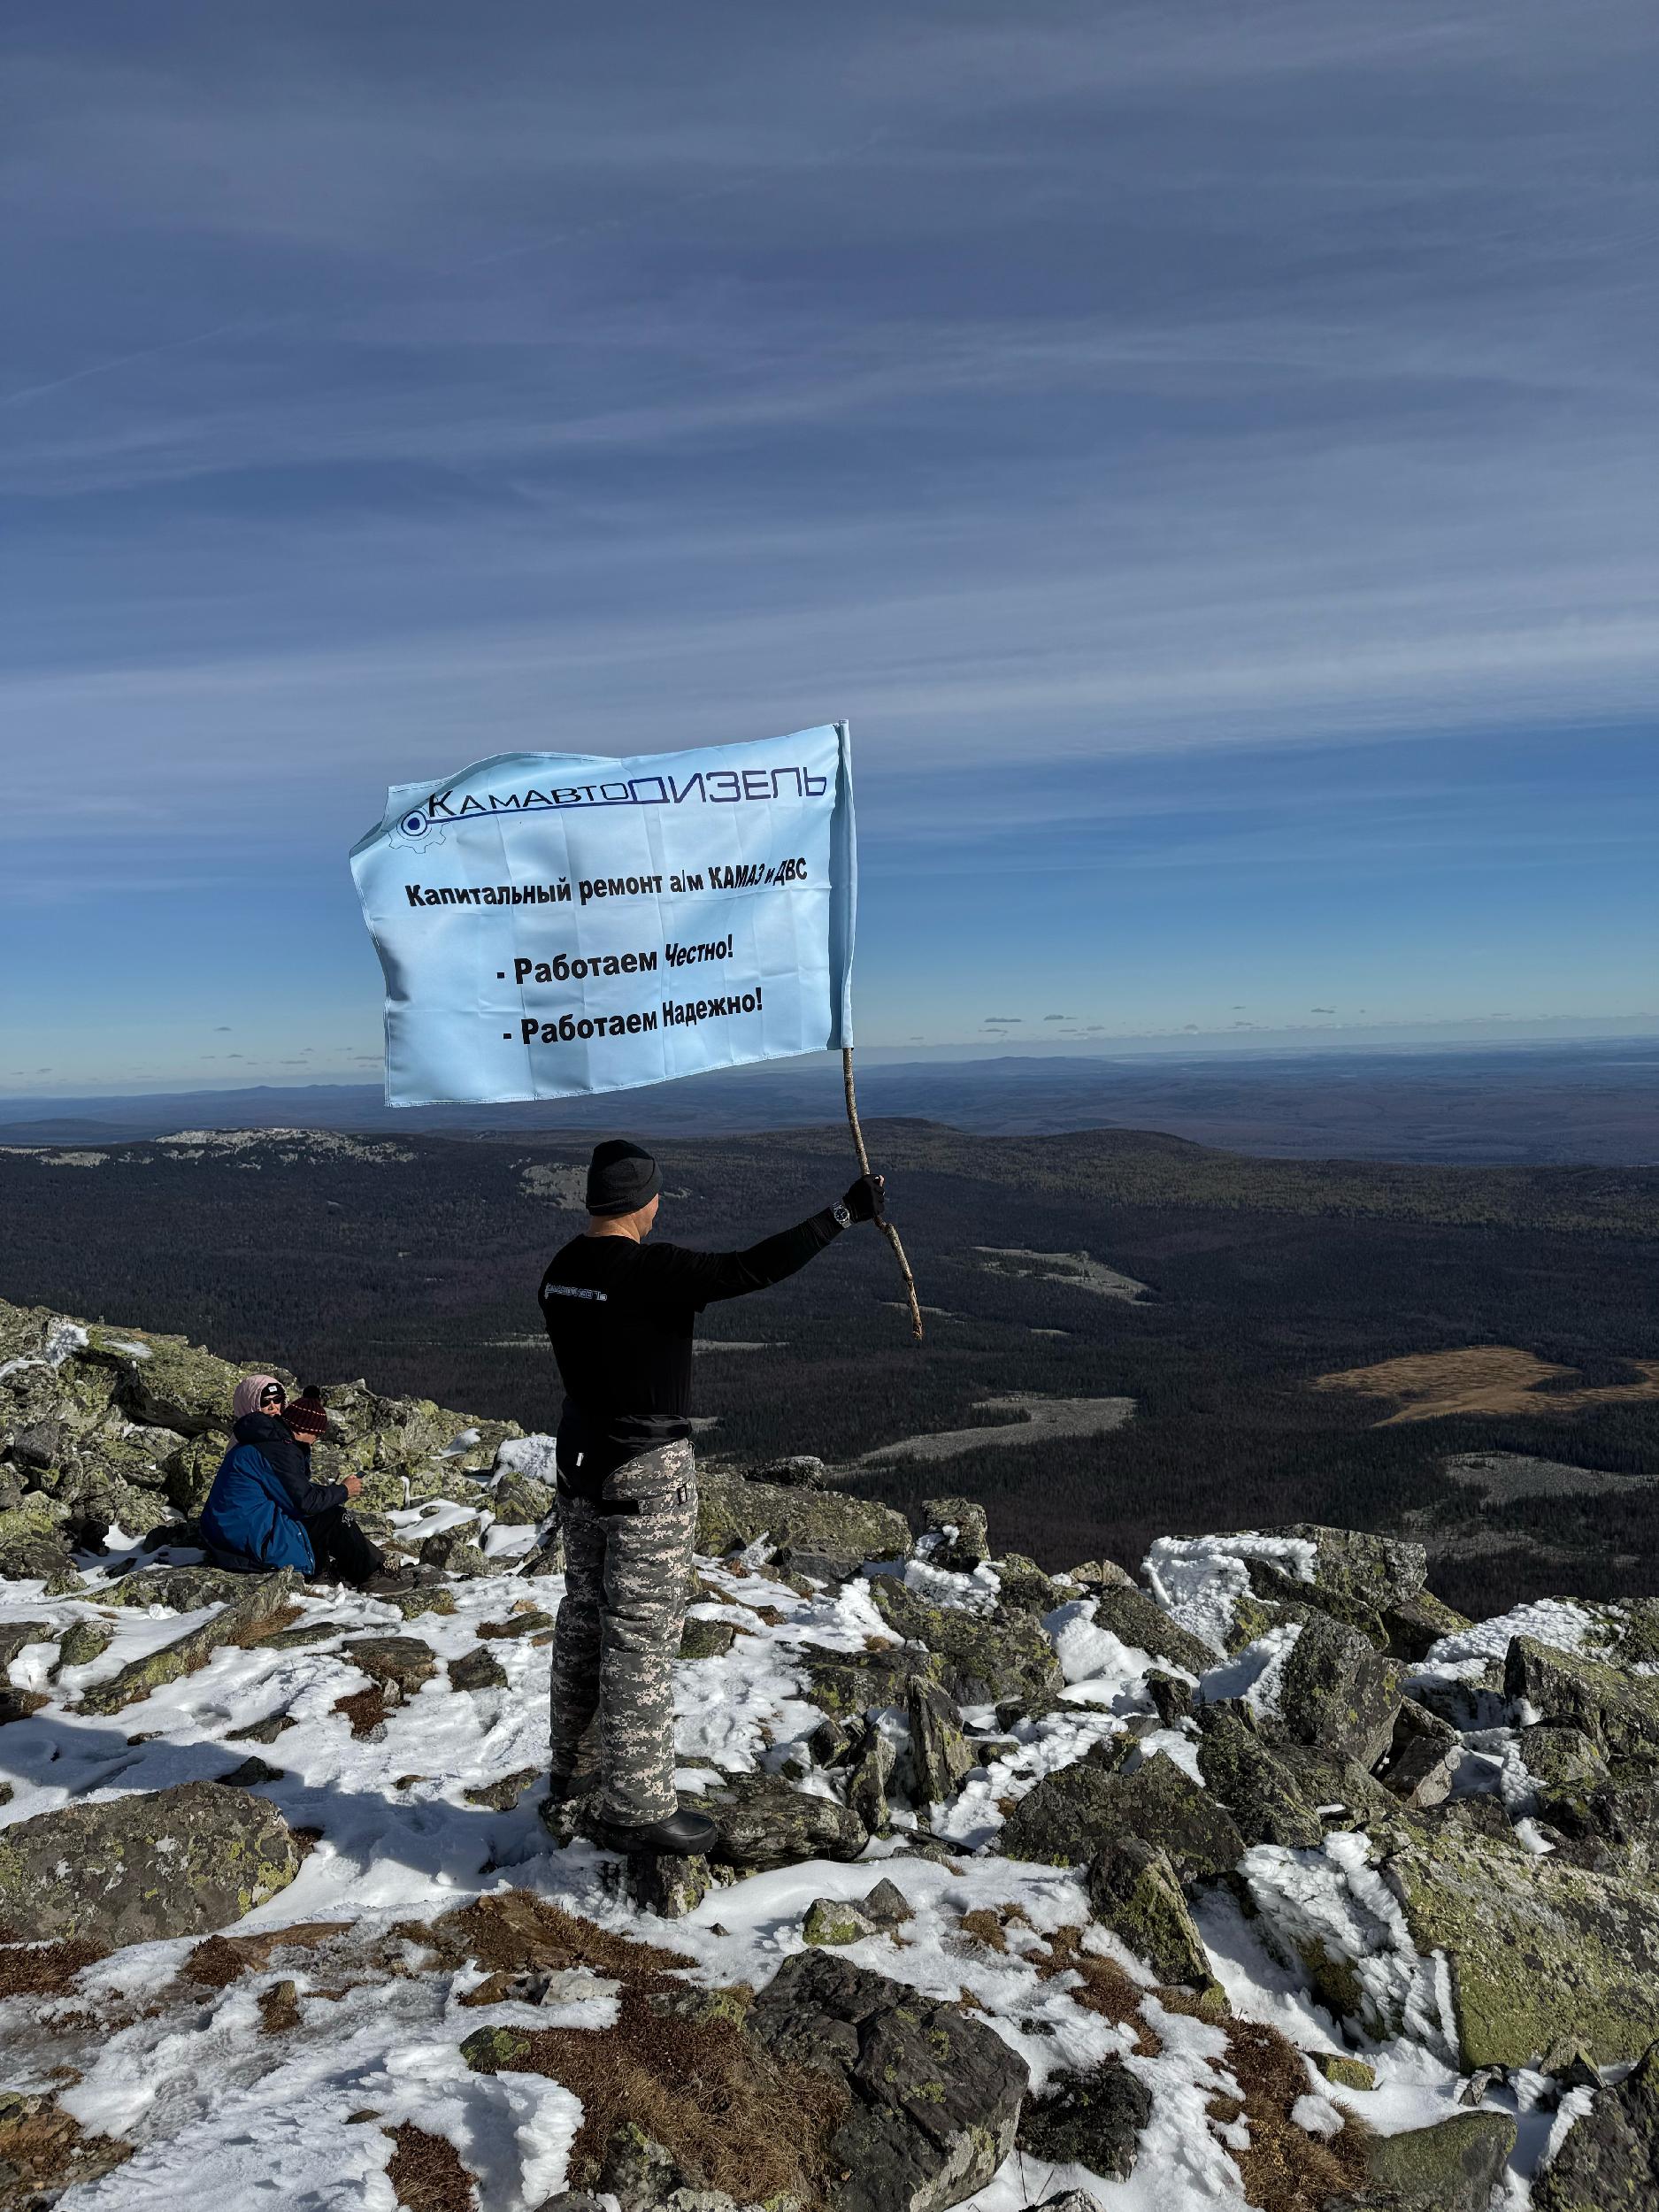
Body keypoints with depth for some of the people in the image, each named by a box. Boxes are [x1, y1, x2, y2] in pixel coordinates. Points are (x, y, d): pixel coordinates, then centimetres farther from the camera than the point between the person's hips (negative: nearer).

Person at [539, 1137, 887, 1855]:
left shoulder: (560, 1271, 2)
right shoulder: (653, 1270, -23)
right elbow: (752, 1268, -28)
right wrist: (844, 1213, -22)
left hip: (580, 1462, 8)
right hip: (647, 1473, -8)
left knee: (584, 1614, 21)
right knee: (642, 1633, 1)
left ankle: (569, 1770, 36)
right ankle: (634, 1804, 12)